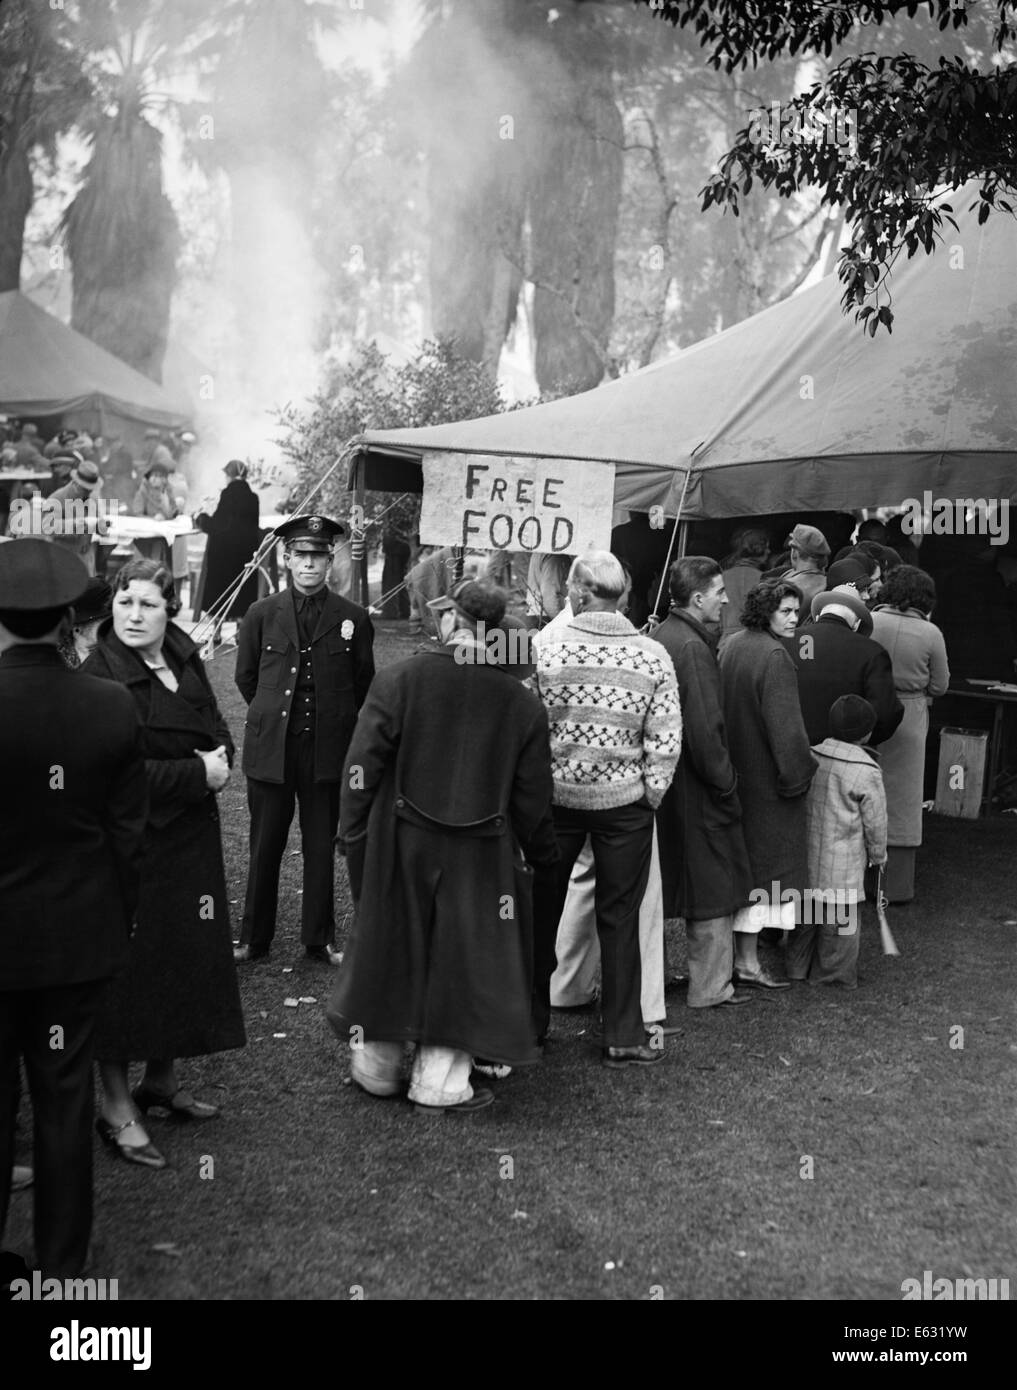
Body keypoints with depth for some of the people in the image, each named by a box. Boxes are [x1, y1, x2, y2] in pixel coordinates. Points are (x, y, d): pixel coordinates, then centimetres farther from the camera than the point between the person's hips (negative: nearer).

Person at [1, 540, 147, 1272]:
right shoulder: (113, 707, -12)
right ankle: (63, 1260, 27)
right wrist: (121, 918, 10)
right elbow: (129, 832, -4)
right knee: (66, 1095, 14)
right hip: (81, 935, 2)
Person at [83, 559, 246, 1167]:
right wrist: (196, 772, -17)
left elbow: (218, 733, 13)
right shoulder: (98, 678, -15)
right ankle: (118, 1107, 14)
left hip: (190, 839, 7)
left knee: (186, 956, 14)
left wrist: (218, 760, -9)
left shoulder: (187, 664, 6)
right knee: (126, 968, 1)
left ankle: (162, 1079, 32)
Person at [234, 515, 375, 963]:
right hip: (271, 747, 0)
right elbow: (246, 677, 14)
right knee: (264, 847, 7)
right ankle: (254, 939, 21)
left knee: (321, 847, 8)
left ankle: (319, 940, 22)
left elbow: (364, 685, 11)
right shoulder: (261, 614, 2)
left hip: (328, 750, 0)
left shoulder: (354, 619, 0)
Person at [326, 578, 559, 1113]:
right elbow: (532, 796, 1)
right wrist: (540, 853, 15)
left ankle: (377, 1066, 29)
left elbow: (363, 765, -8)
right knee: (461, 958, 11)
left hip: (398, 847, 0)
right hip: (481, 858, 0)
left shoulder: (397, 681, -9)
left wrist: (351, 831, 2)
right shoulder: (522, 704, -4)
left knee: (388, 951, 16)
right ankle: (440, 1082, 17)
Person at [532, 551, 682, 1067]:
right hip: (624, 801, 0)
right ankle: (623, 1037, 16)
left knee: (542, 911, 15)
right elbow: (666, 740, -8)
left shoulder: (547, 651, -9)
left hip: (555, 796, 0)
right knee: (619, 918, 10)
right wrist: (650, 794, 3)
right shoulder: (653, 656, -7)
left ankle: (530, 1022, 28)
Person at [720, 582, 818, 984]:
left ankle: (736, 947, 26)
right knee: (763, 858, -2)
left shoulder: (732, 645, 8)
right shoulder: (774, 656, -19)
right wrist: (798, 773, -10)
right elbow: (785, 724, -20)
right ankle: (747, 962, 2)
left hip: (735, 766, 9)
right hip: (765, 776, -9)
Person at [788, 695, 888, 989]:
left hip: (807, 856, 6)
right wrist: (878, 855, 9)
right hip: (843, 862, -5)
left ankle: (798, 967, 27)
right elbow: (875, 821, -7)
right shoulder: (867, 772, -16)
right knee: (840, 918, 8)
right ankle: (834, 973, 17)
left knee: (807, 911, 17)